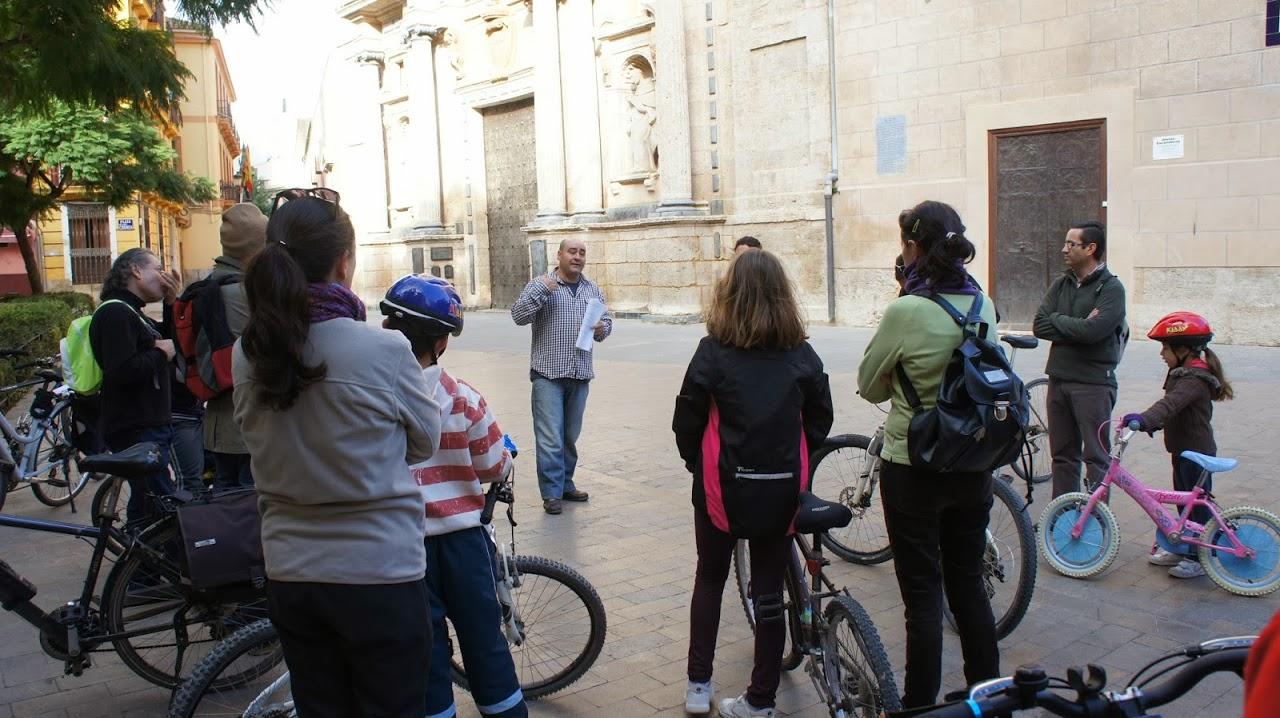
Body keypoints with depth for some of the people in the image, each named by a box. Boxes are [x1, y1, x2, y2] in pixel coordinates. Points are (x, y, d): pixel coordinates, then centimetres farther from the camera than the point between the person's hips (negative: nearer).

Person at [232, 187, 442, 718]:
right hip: (381, 574, -4)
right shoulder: (384, 350, -18)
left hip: (290, 575, 5)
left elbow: (264, 443, 10)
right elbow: (425, 442, -3)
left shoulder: (247, 354, -4)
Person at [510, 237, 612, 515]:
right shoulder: (540, 284, -2)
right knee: (550, 438, -7)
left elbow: (607, 320, 16)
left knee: (570, 436, 14)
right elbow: (519, 316, -11)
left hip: (580, 375, 5)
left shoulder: (592, 289, 11)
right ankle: (551, 493, 1)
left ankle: (565, 484, 27)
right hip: (548, 374, -5)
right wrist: (541, 290, -20)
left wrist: (602, 328, -6)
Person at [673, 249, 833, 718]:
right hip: (782, 489, 2)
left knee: (709, 579, 18)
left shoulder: (713, 351, -10)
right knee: (769, 590, 11)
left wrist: (697, 463, 11)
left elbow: (687, 421, -6)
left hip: (724, 486, -2)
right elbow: (820, 421, 5)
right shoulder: (802, 354, -2)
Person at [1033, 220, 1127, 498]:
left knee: (1096, 457, -1)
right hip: (1058, 379, 6)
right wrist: (1077, 326, -10)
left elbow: (1092, 330, -22)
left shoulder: (1111, 288, -7)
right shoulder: (1061, 285, 11)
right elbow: (1039, 326, 0)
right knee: (1063, 455, 12)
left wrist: (1056, 320, -8)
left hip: (1093, 384, -6)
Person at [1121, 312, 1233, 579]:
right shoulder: (1184, 373, 10)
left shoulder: (1195, 379, -23)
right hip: (1184, 450, 10)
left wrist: (1145, 419, -53)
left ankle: (1200, 558, 8)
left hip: (1197, 453, -10)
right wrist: (1150, 422, 19)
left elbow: (1171, 403, -40)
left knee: (1198, 505, -1)